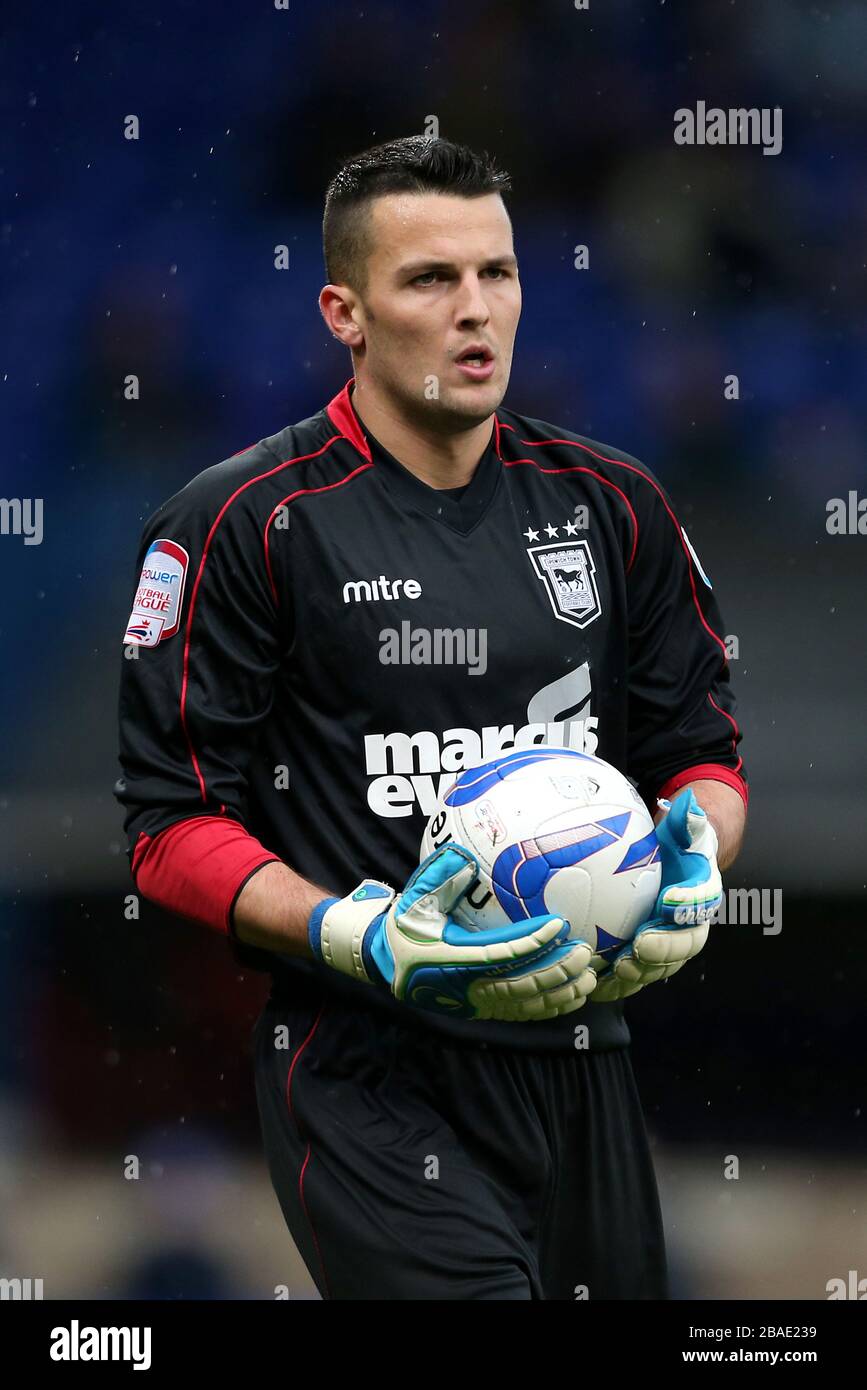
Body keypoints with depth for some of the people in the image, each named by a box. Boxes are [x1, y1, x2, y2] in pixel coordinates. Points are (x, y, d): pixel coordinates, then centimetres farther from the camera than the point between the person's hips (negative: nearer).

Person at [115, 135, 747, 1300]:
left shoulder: (611, 504, 10)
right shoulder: (246, 523, -6)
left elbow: (702, 750, 18)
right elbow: (171, 821, -8)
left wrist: (696, 860, -6)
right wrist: (357, 939, -23)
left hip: (580, 1055, 6)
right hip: (371, 1077, -6)